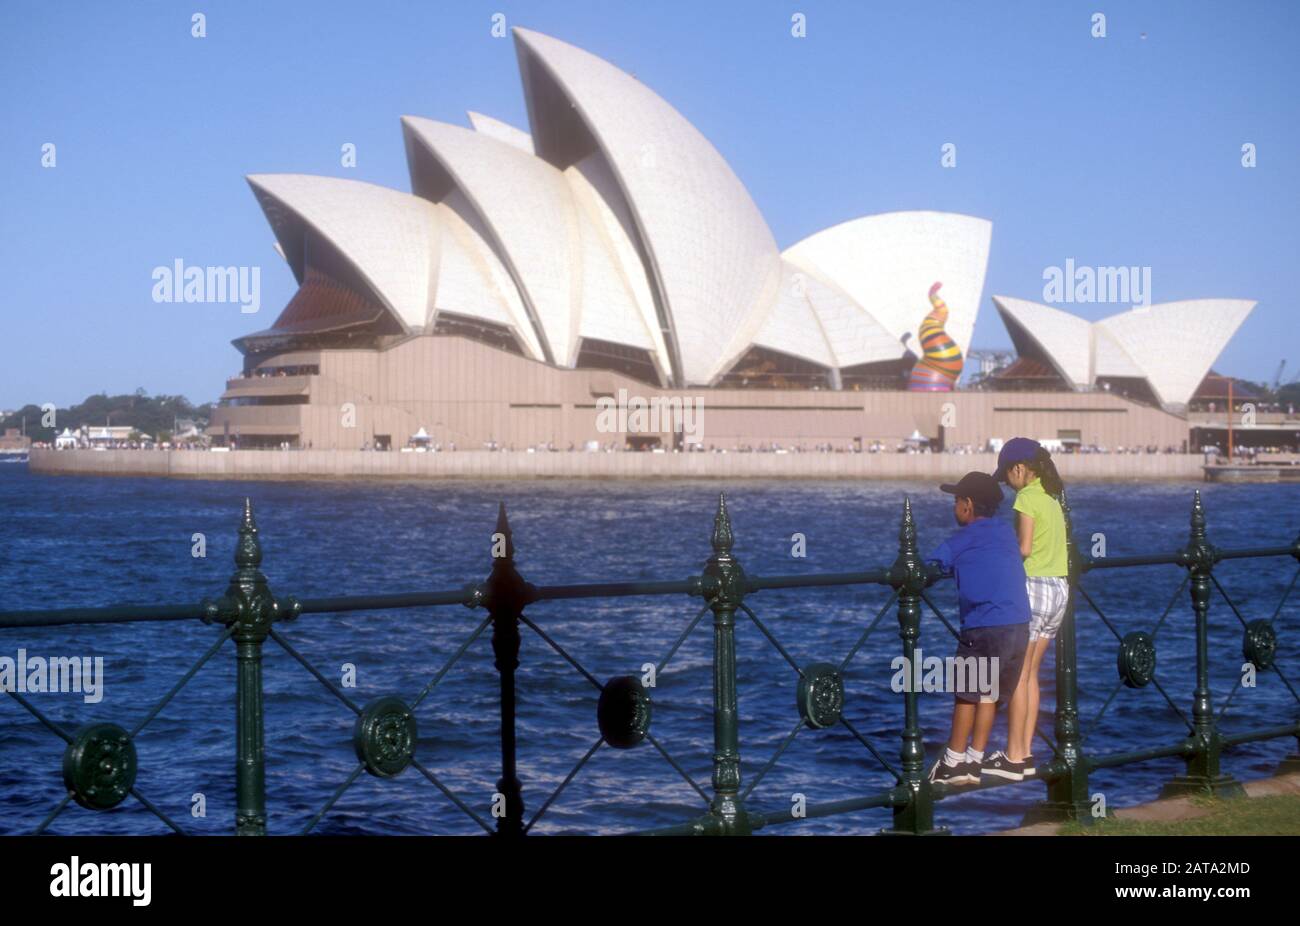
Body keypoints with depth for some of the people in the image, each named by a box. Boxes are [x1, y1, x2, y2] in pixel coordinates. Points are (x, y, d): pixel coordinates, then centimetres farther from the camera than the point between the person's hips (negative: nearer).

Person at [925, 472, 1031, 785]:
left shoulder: (963, 540, -2)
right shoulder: (1005, 532, 15)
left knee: (967, 693, 6)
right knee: (989, 694, 14)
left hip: (985, 627, -6)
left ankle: (954, 761, 11)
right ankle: (974, 762, 16)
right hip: (1019, 626, 6)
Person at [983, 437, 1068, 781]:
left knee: (1018, 674, -3)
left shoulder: (1027, 497, -10)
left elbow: (1024, 547, -17)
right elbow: (1050, 545, 12)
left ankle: (1014, 758, -2)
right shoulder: (1052, 497, 15)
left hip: (1034, 586, -8)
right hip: (1059, 588, 8)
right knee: (1030, 673, 13)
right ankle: (1025, 753, 13)